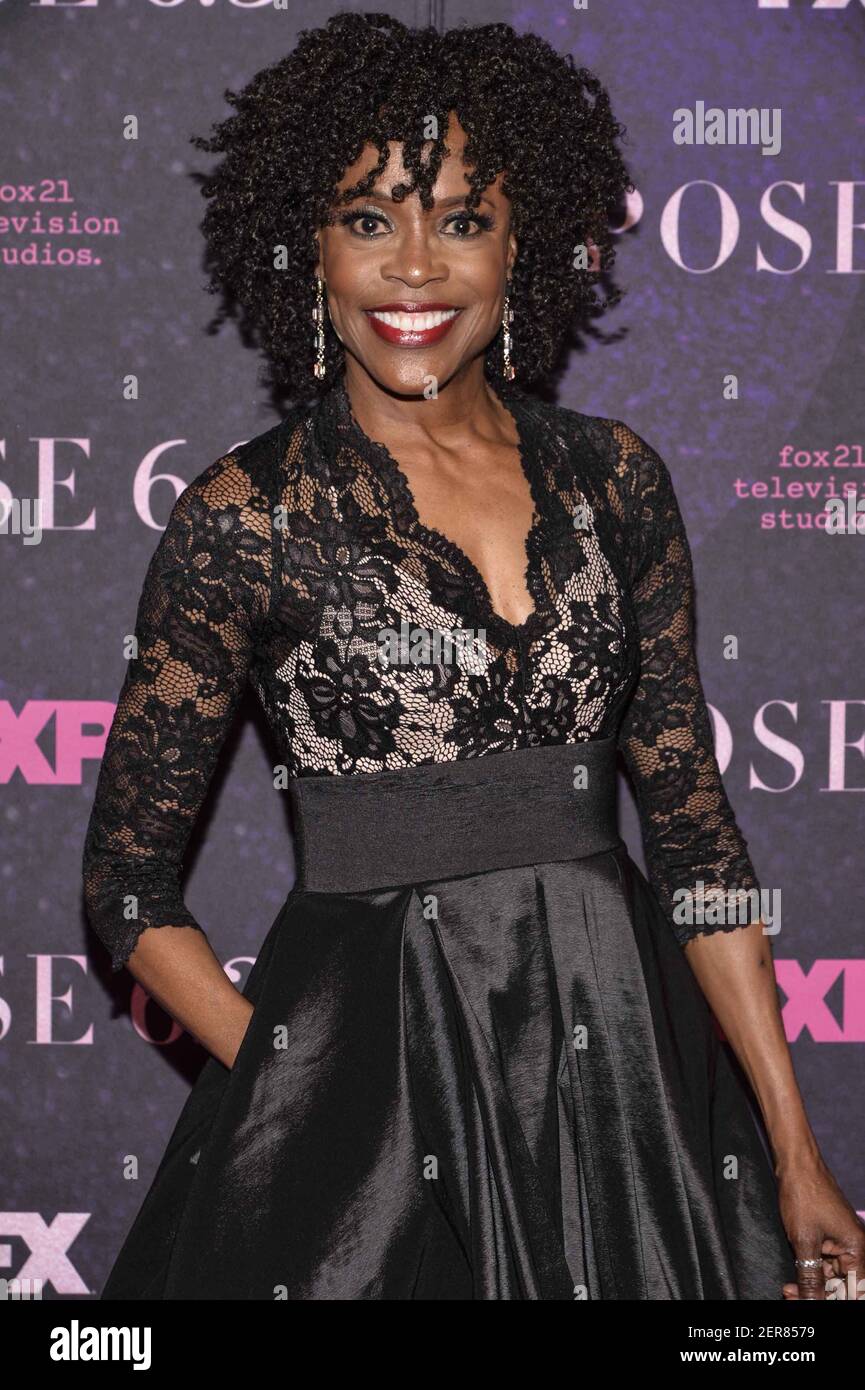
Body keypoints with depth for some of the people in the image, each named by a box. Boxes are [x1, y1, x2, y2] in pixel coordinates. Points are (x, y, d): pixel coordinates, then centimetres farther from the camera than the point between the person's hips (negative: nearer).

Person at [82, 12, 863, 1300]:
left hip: (620, 1049, 3)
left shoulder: (612, 479, 5)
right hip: (371, 1066, -3)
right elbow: (130, 877, 0)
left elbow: (694, 822, 6)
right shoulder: (248, 516, -5)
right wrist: (290, 1088, -10)